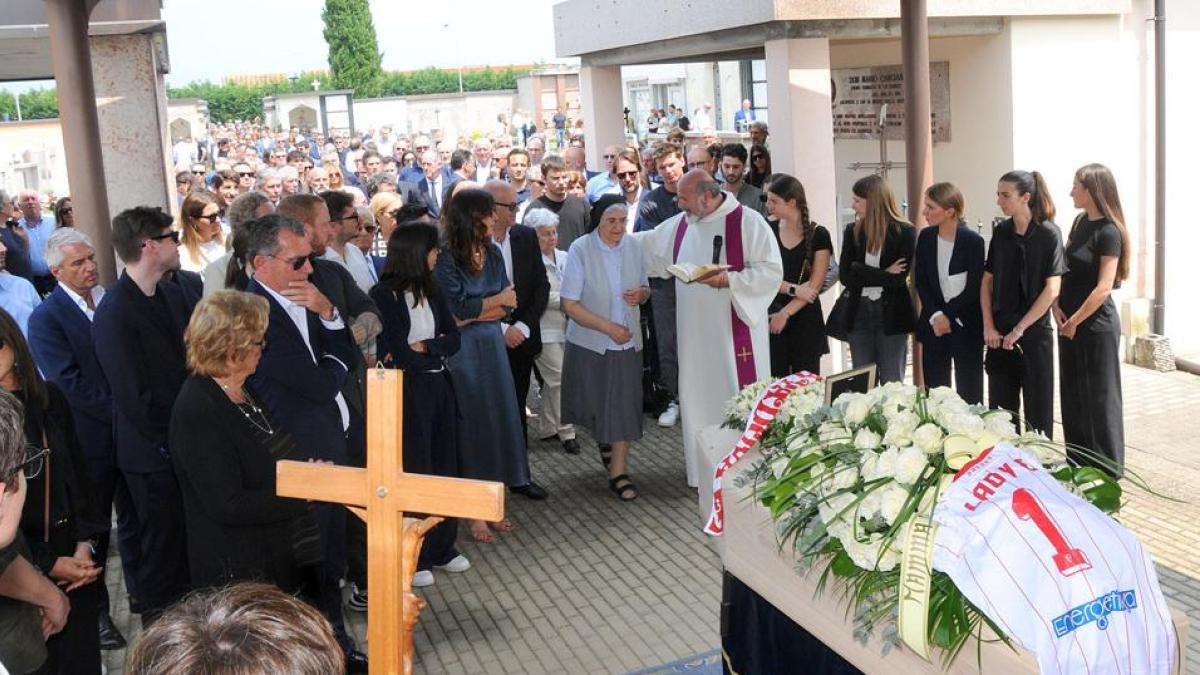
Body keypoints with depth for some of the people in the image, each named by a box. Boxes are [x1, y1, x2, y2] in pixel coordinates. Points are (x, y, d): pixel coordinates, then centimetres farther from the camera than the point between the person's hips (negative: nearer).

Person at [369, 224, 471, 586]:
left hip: (438, 389, 6)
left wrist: (423, 348, -11)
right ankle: (412, 557, 16)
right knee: (413, 470, 3)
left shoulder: (431, 291, 7)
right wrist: (437, 352, -8)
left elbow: (454, 339, 3)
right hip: (407, 393, -6)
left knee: (443, 466, 12)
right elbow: (398, 357, -18)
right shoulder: (384, 295, -13)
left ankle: (441, 547, 26)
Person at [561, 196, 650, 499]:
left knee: (624, 406, 2)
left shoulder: (633, 246, -1)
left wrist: (641, 294, -11)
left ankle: (618, 472, 10)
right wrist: (609, 327, -19)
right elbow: (570, 304, -14)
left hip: (627, 341, 3)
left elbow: (645, 289, 13)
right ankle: (604, 440, 44)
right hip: (589, 343, -2)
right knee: (594, 404, 13)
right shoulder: (581, 249, -13)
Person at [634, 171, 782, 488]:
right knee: (700, 400, 11)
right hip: (696, 334, 6)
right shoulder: (679, 225, 9)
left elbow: (771, 271, -12)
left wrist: (729, 280, -21)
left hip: (736, 332, -6)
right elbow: (646, 248, 21)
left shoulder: (748, 222, -9)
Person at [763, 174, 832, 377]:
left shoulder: (818, 235, -3)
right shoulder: (768, 230, 5)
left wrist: (785, 313, -11)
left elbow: (815, 285, -6)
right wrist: (793, 289, -13)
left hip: (805, 318, -2)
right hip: (771, 316, 2)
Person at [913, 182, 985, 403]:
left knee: (969, 393, 1)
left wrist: (948, 315, -10)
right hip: (933, 325, 4)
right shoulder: (925, 237, 3)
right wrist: (935, 316, -10)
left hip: (965, 325, -4)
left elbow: (973, 288, -10)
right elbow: (920, 282, 2)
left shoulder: (973, 241, -11)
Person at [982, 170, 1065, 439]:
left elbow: (1052, 289, -11)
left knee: (1037, 406, 4)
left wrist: (1020, 329, -12)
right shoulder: (1001, 232, 5)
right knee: (1000, 405, 7)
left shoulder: (1049, 234, -7)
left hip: (1034, 332, -4)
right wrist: (989, 326, -1)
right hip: (1000, 333, 4)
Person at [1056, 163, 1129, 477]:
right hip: (1070, 323, 8)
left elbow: (1104, 287, -19)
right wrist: (1057, 307, -2)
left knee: (1099, 395, 2)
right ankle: (1079, 462, 25)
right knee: (1072, 393, 13)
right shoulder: (1080, 222, 8)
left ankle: (1107, 469, 14)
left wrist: (1075, 321, -14)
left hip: (1096, 324, -8)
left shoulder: (1108, 232, -15)